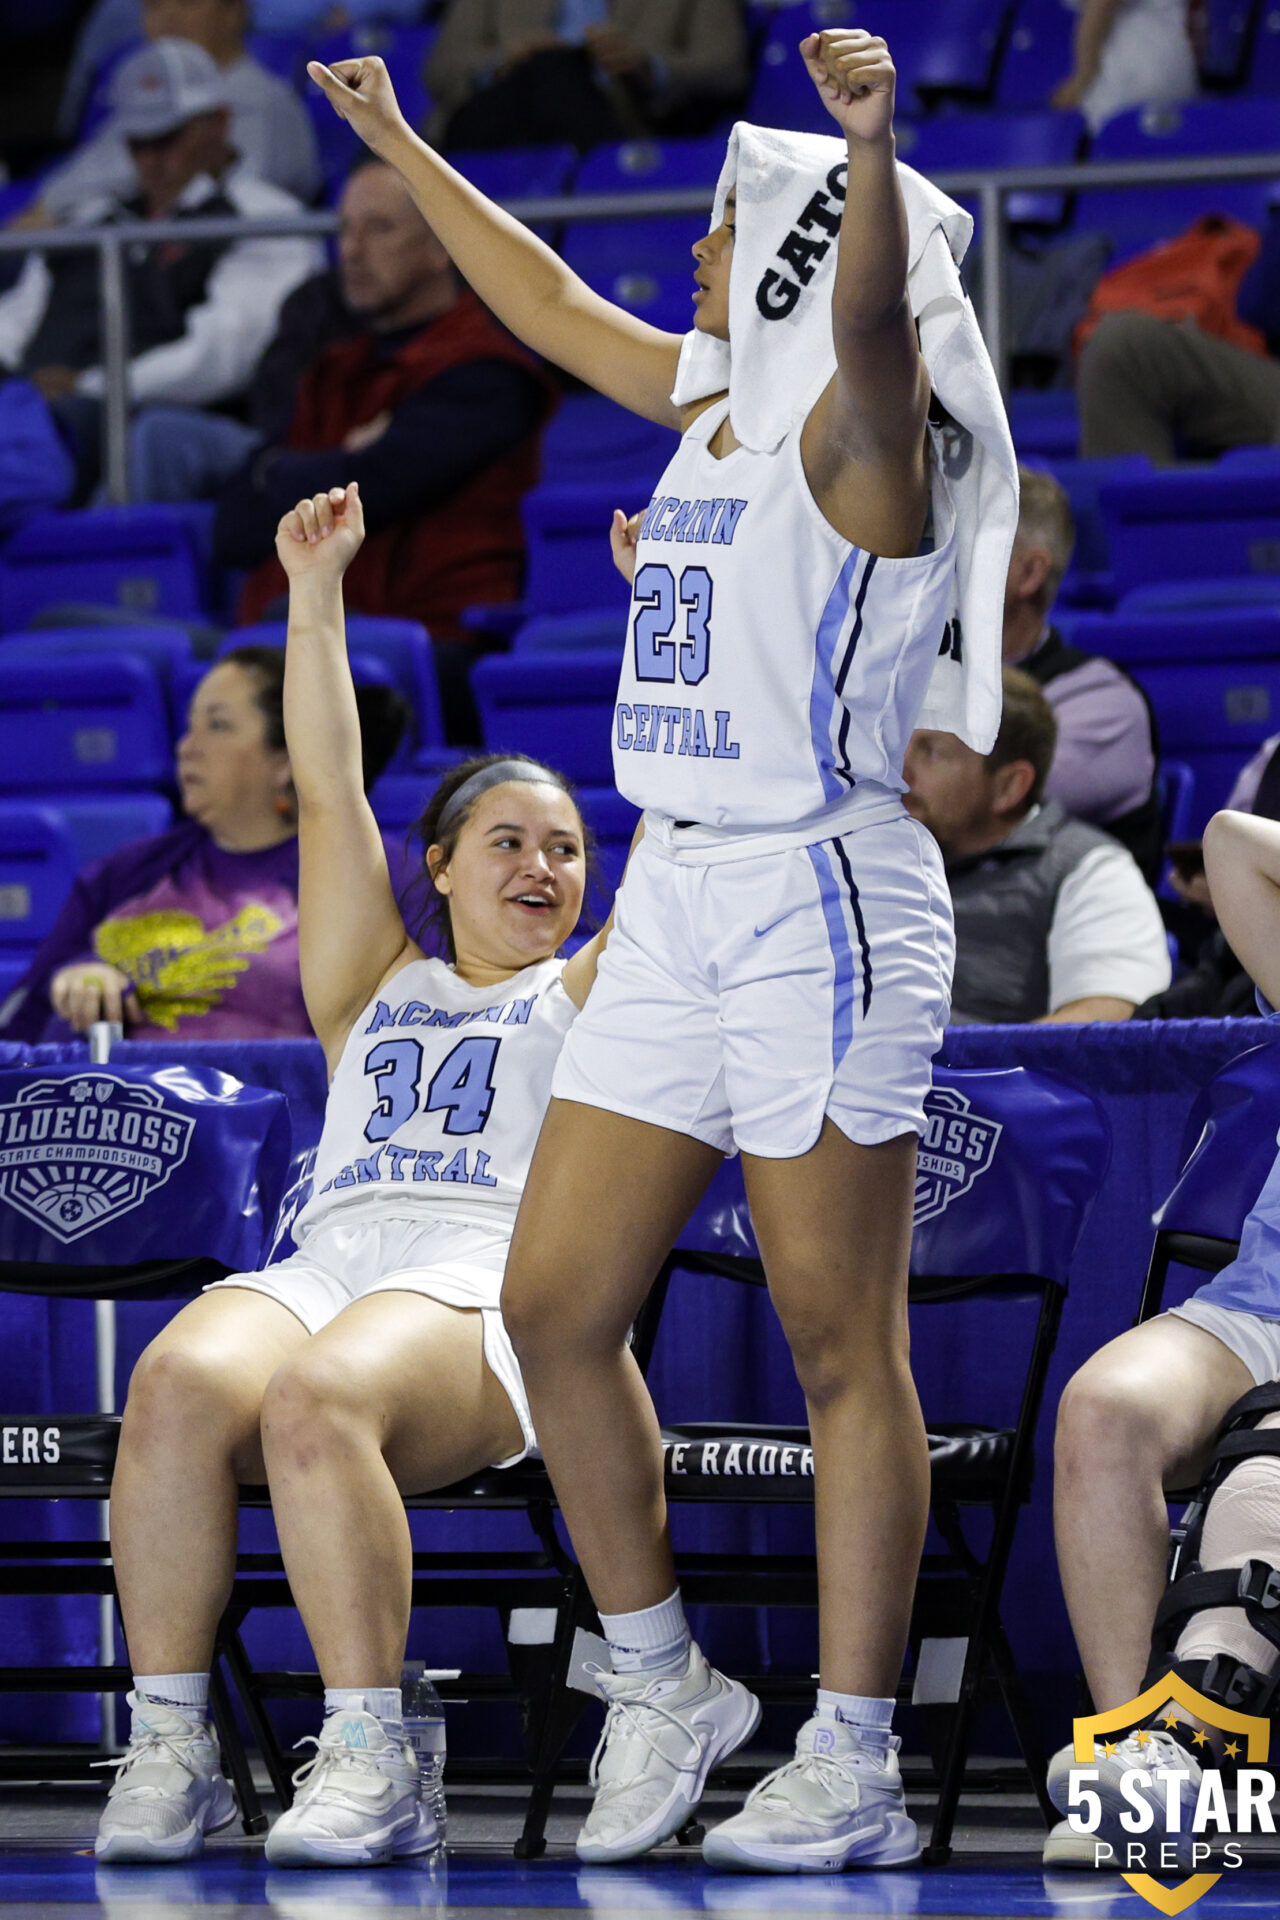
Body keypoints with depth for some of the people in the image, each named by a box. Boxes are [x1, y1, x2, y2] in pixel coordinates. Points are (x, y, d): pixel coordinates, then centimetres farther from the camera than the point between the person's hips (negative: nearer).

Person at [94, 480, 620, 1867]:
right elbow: (328, 791, 24)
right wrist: (315, 594, 17)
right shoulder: (374, 991, 32)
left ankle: (369, 1761, -39)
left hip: (485, 1294, -3)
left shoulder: (580, 1001, 26)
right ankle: (166, 1748, -33)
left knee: (321, 1398, -38)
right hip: (320, 1268, 3)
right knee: (182, 1380, -33)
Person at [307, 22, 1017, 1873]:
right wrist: (398, 146, 36)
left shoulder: (861, 432, -11)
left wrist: (872, 145, -53)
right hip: (676, 899, 9)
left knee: (843, 1348, -4)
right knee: (556, 1305, 7)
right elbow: (551, 303, 29)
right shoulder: (719, 401, 14)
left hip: (822, 902, -9)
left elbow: (872, 321, -34)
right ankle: (661, 1687, 20)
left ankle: (855, 1766, -1)